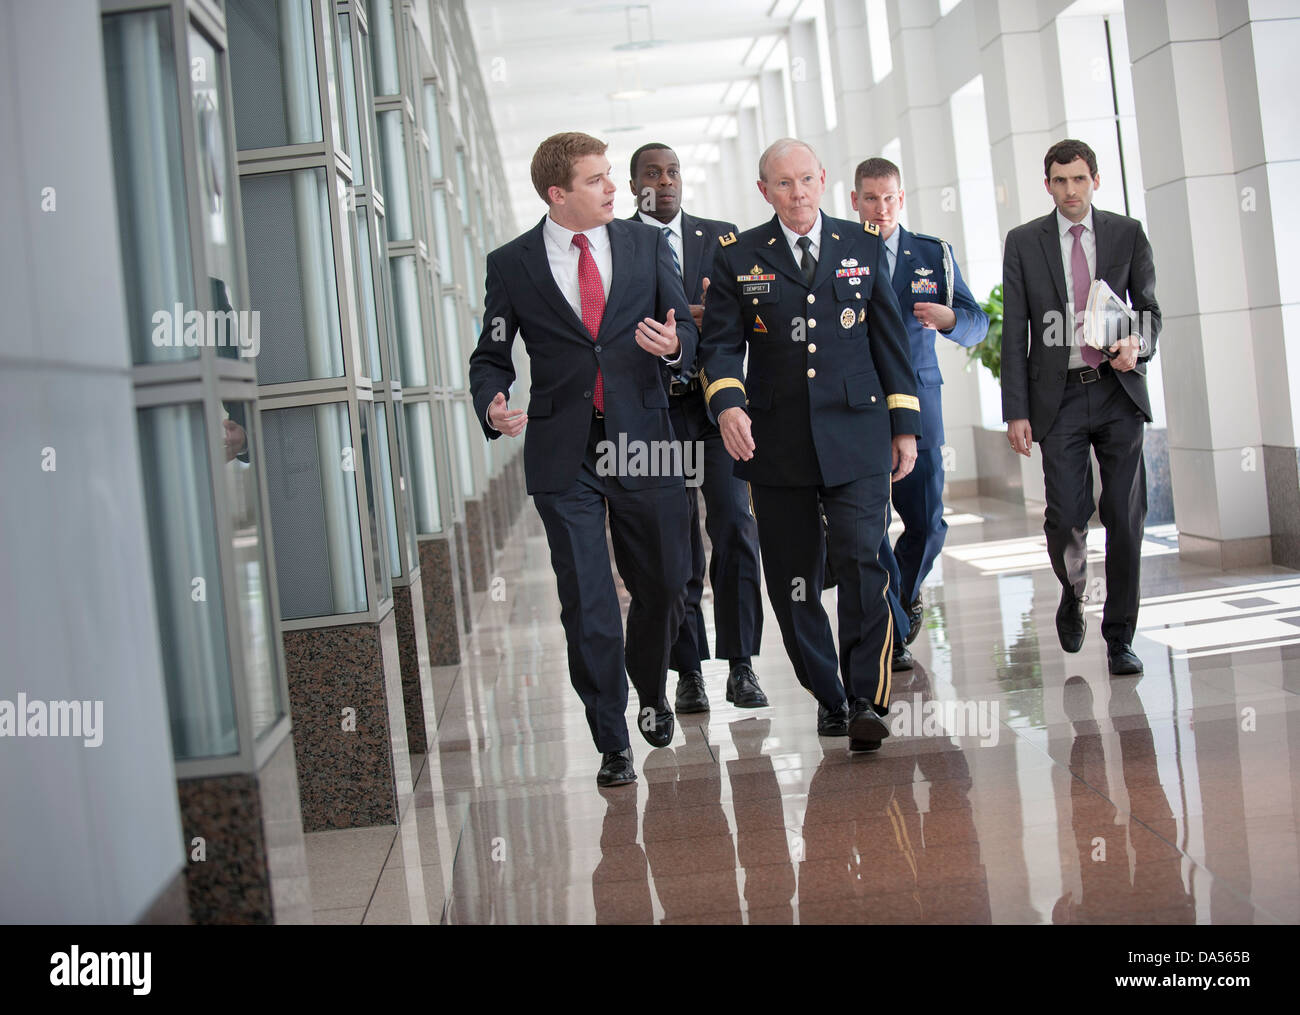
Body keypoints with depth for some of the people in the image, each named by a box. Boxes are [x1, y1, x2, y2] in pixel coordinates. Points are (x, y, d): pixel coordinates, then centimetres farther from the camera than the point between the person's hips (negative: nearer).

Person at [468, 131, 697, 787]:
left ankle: (652, 694, 40)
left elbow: (685, 326, 11)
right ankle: (612, 744, 11)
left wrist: (674, 344, -13)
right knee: (586, 604, -2)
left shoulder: (646, 245, 8)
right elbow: (491, 356, 6)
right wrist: (493, 408, -15)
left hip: (641, 443, 2)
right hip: (564, 457, -2)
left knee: (663, 586, 11)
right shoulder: (511, 264, 3)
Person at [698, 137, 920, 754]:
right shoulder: (737, 257, 7)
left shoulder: (864, 247, 10)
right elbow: (720, 343, 2)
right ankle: (828, 696, 20)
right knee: (792, 580, 4)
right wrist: (728, 404, -18)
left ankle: (866, 700, -8)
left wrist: (904, 425, 8)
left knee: (862, 561, -14)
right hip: (777, 442, 1)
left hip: (855, 433, 0)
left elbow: (890, 338, 12)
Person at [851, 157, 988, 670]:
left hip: (916, 404, 2)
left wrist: (949, 318, -13)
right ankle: (892, 632, 11)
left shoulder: (934, 254, 10)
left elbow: (977, 324, 9)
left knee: (928, 522, 0)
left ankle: (904, 593, 32)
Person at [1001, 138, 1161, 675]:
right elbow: (1013, 333, 4)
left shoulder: (1128, 234, 8)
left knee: (1125, 518, -1)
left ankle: (1120, 637, 12)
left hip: (1118, 391, 1)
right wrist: (1016, 411, -2)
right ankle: (1073, 596, 26)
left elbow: (1149, 308, 12)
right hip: (1058, 396, -1)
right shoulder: (1023, 242, 6)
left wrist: (1138, 344, -12)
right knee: (1066, 516, -7)